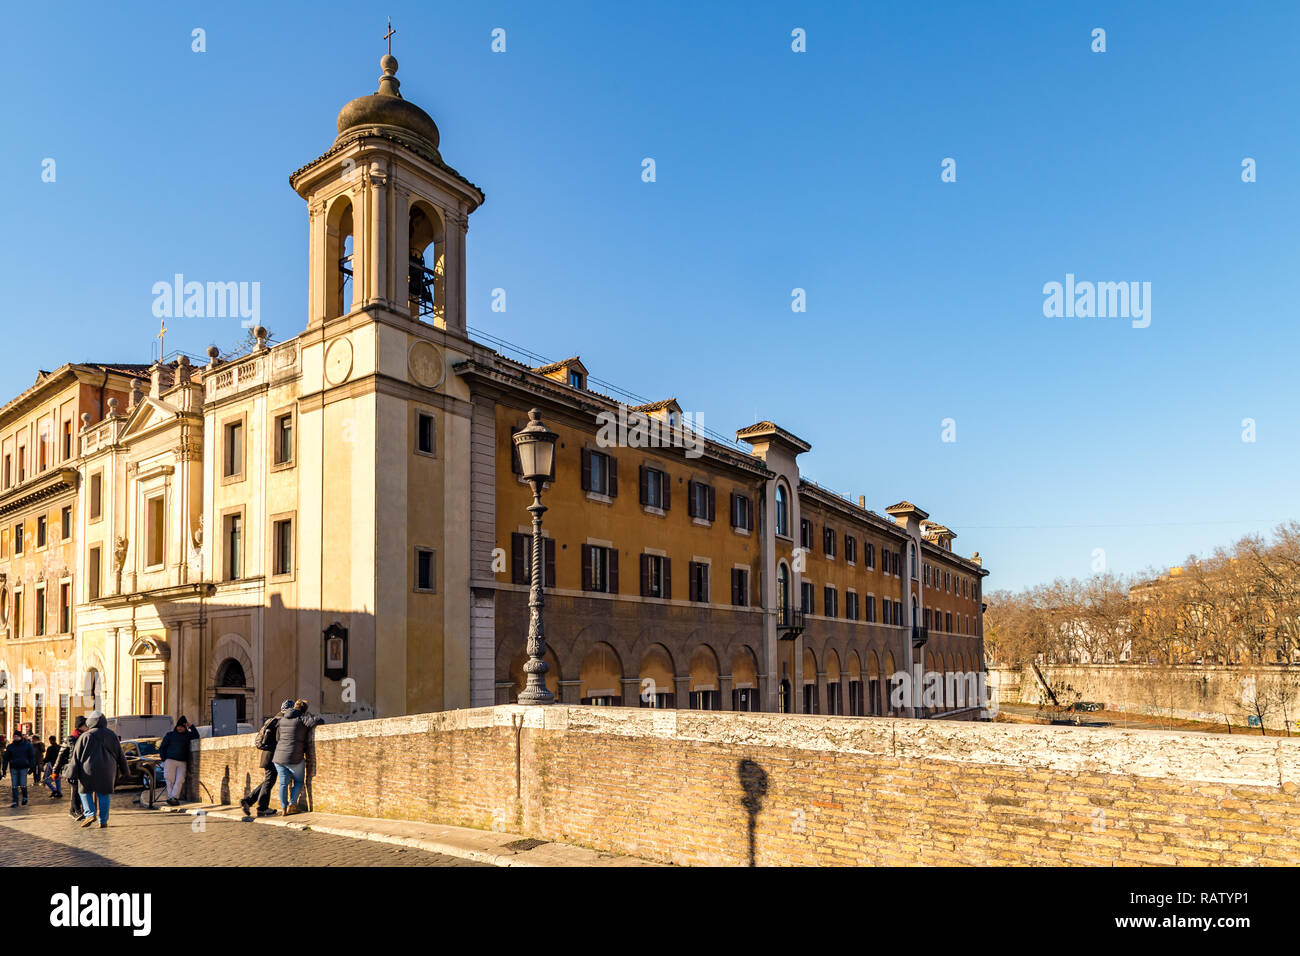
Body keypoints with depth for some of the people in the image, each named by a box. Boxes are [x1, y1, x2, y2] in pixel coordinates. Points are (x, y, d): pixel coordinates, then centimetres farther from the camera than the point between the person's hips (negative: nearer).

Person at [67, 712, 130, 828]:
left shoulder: (85, 736, -3)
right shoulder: (112, 735, 6)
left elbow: (76, 756, -2)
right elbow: (120, 755, 11)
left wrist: (72, 774, 2)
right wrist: (125, 771, 18)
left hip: (89, 770, -2)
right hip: (107, 771, 2)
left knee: (85, 791, 17)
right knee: (104, 794, 8)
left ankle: (90, 814, 1)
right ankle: (103, 821, 7)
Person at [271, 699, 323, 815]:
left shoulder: (282, 719, 13)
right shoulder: (302, 718, -7)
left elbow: (277, 738, 19)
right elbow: (319, 721, -16)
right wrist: (317, 719, 7)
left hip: (278, 757, 5)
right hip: (294, 758, -5)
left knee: (283, 783, 13)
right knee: (299, 782, 13)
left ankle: (284, 808, 14)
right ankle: (292, 804, 4)